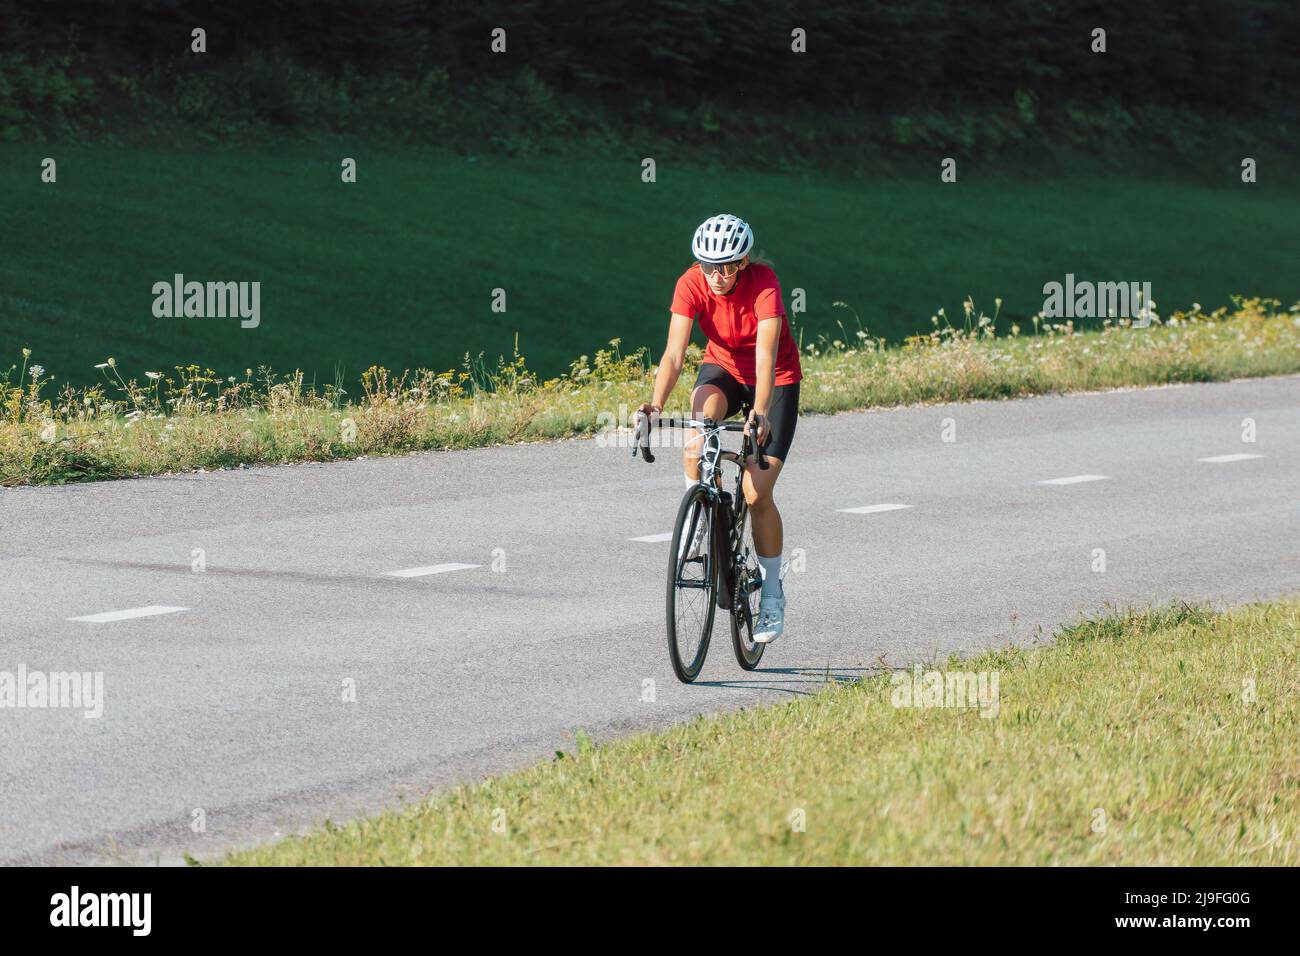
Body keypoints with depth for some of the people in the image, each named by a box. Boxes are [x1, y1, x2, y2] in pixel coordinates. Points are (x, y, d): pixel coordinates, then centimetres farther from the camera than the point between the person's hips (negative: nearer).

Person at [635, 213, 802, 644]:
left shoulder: (763, 283, -30)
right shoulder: (692, 284, -22)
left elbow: (766, 356, -40)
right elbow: (674, 353, -30)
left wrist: (760, 413, -54)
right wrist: (656, 404, -46)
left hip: (776, 381, -2)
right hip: (723, 368, 2)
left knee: (757, 492, -11)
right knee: (701, 416, -35)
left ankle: (772, 594, 5)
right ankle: (698, 515, -15)